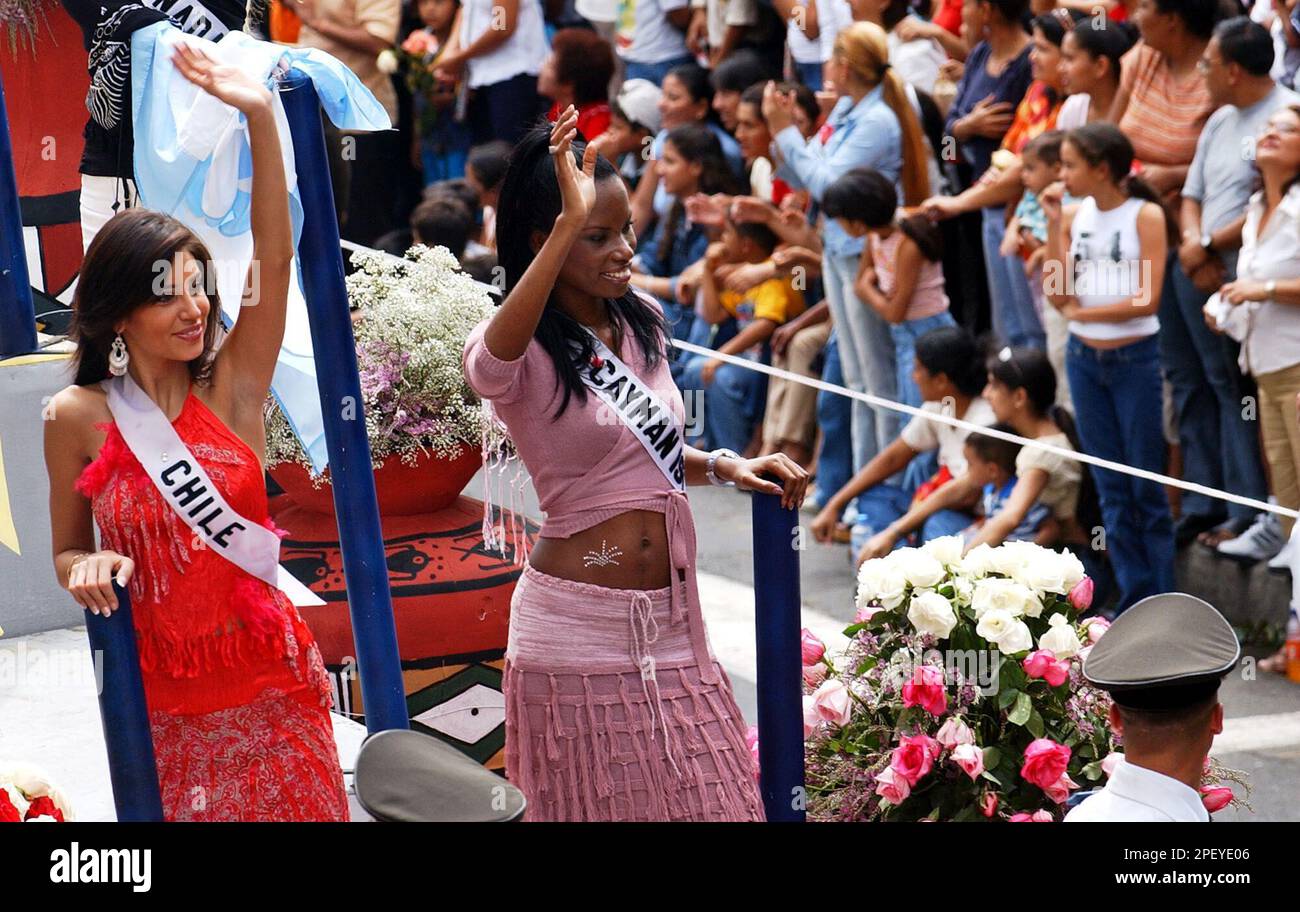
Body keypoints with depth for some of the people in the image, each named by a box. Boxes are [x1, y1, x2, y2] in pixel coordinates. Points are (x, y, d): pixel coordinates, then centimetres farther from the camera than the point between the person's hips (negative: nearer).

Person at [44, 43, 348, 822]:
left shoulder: (231, 388, -2)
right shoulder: (77, 417, -4)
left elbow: (274, 260, -13)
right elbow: (67, 552, 8)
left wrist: (260, 117, -21)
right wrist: (88, 569, -17)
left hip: (271, 680, 1)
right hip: (165, 697, -1)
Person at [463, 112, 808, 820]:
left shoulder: (642, 324, 7)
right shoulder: (524, 350, -12)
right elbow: (489, 364, -39)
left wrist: (723, 466, 4)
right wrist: (571, 223, -44)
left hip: (670, 620, 6)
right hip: (578, 623, -6)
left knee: (704, 796, 8)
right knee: (597, 804, 2)